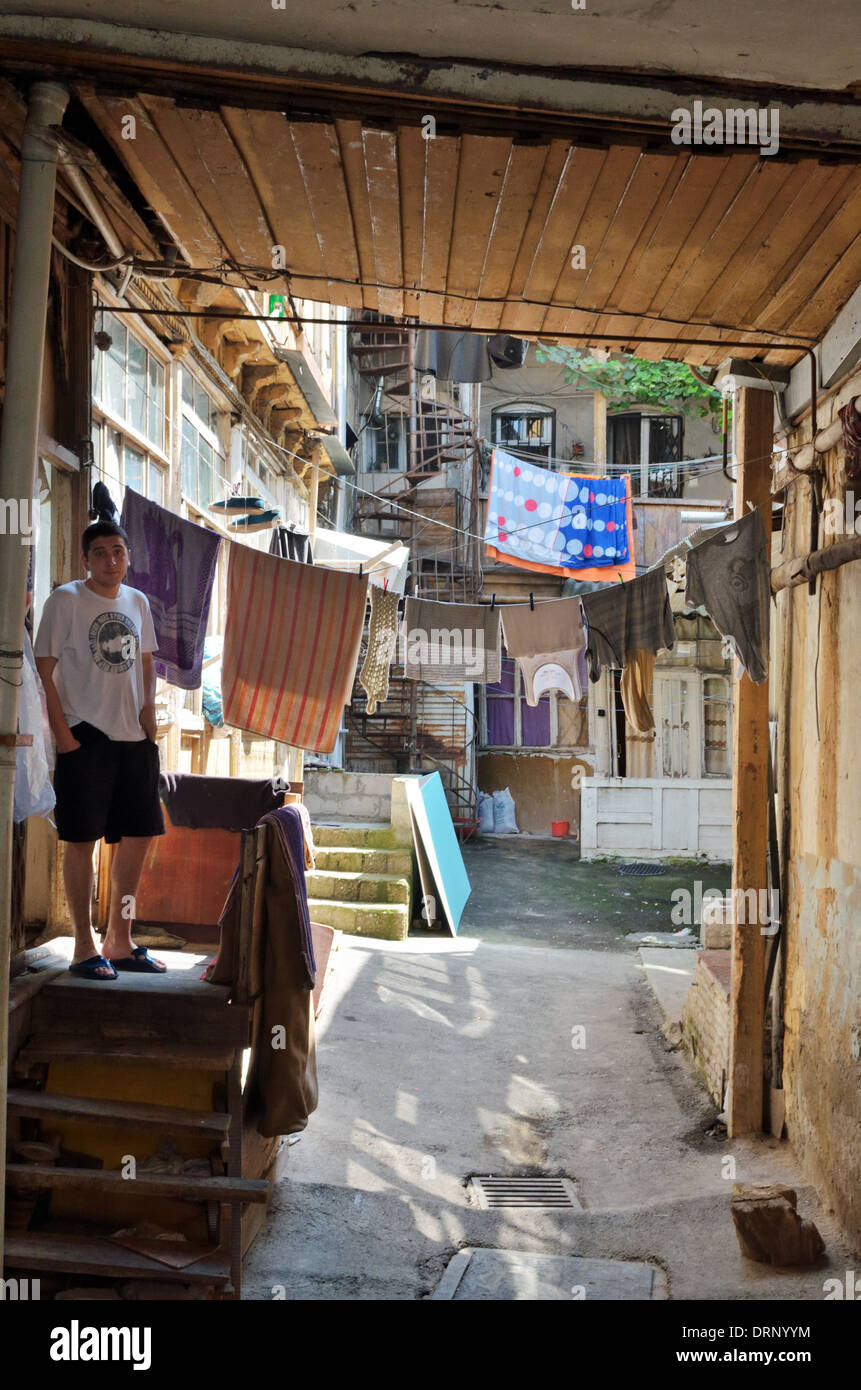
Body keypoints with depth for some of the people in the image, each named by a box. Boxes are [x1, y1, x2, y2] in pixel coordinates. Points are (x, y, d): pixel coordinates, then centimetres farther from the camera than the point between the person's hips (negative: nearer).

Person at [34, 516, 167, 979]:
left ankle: (119, 942, 21)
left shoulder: (138, 602, 12)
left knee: (137, 836, 9)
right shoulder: (65, 600, -5)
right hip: (85, 737, -6)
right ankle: (84, 948, 6)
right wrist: (63, 735, -14)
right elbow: (45, 670, -8)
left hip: (134, 737, 6)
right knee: (82, 839, -3)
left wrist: (149, 711, 8)